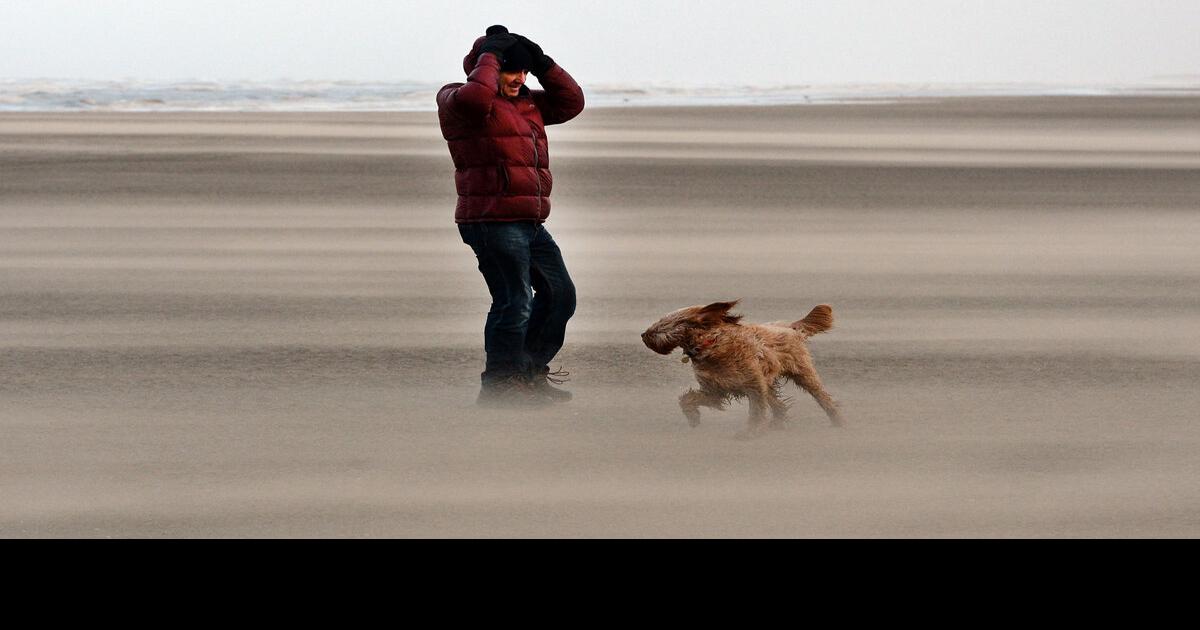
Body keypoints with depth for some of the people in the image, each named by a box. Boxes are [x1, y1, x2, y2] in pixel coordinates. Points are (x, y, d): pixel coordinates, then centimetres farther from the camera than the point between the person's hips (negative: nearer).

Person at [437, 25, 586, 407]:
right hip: (492, 221, -9)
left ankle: (530, 373, 26)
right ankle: (498, 387, -2)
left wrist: (541, 63, 8)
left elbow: (571, 102, 20)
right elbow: (473, 99, -29)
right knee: (514, 304, -12)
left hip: (529, 224, 9)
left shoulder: (527, 103, 19)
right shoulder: (459, 102, -6)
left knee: (559, 295, 14)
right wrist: (489, 57, -15)